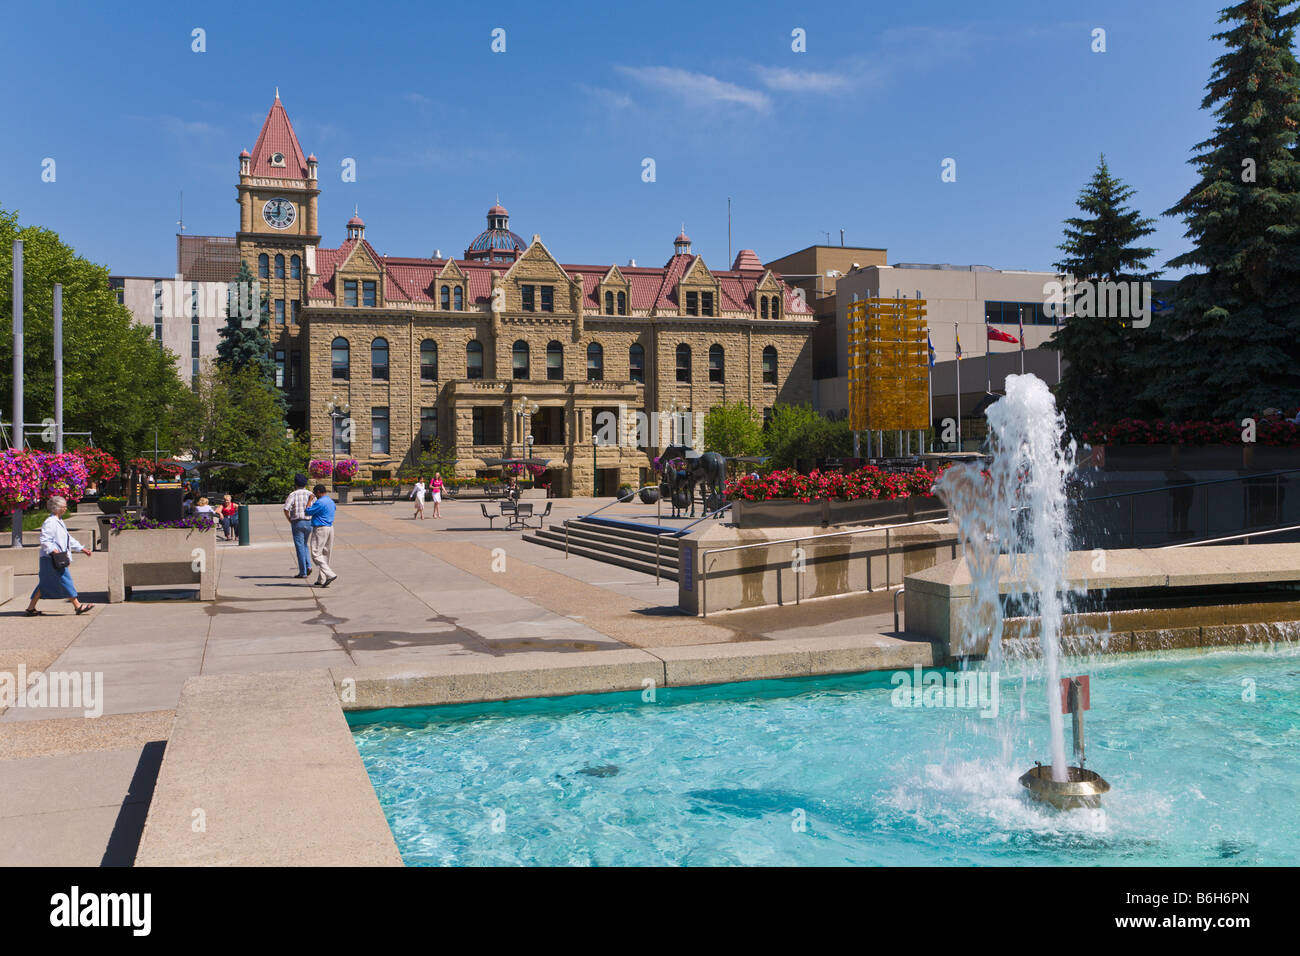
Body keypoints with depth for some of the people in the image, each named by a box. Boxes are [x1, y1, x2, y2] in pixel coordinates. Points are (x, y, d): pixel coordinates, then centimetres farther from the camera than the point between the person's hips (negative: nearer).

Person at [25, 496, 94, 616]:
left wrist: (81, 549, 26)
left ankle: (31, 608, 15)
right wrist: (54, 550, -29)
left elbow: (69, 538, 26)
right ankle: (77, 606, -2)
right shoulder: (49, 522, -13)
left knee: (45, 584, 11)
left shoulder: (59, 521, 18)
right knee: (65, 580, -6)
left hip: (58, 558, 10)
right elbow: (44, 541, -20)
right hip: (51, 559, -10)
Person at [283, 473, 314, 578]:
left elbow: (286, 509, -18)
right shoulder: (310, 494, 7)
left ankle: (303, 572, 0)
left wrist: (289, 520, -4)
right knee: (304, 544, 22)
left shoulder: (293, 494, -6)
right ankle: (308, 566, 6)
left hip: (297, 523, -4)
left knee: (300, 547, 0)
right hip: (309, 522, 4)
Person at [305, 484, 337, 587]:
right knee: (325, 554, 12)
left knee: (316, 554, -7)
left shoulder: (319, 502, -15)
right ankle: (322, 580, 16)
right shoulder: (331, 501, 13)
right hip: (330, 528, 9)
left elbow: (308, 512, -9)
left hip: (320, 529, -9)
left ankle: (330, 575, -19)